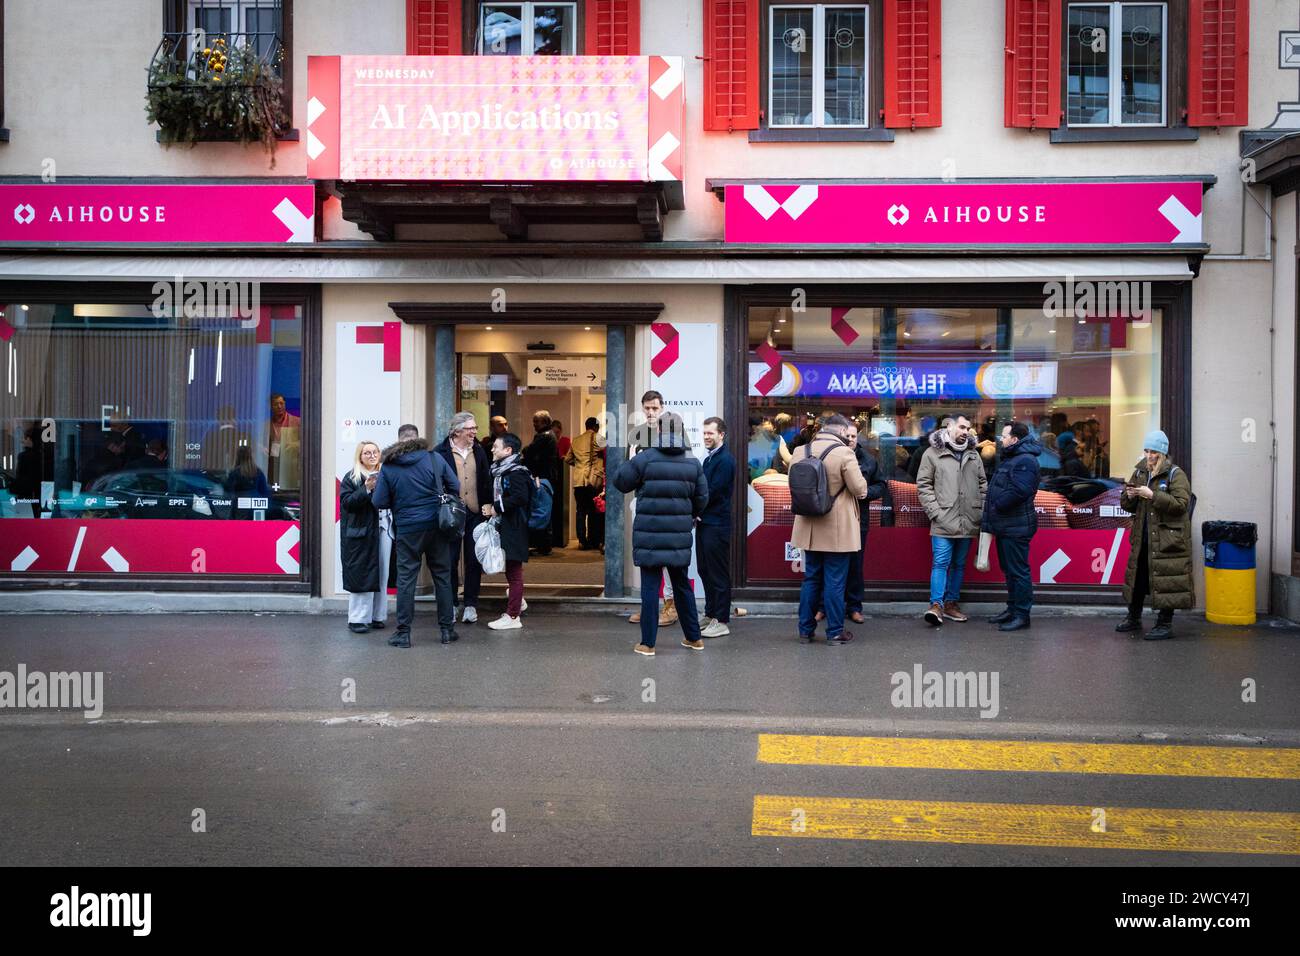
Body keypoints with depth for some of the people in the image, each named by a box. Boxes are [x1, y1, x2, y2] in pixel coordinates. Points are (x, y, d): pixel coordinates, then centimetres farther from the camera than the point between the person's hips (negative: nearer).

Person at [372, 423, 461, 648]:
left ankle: (403, 633, 6)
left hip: (407, 530, -1)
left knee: (406, 580, 5)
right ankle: (447, 630, 15)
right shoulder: (434, 458, -1)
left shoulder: (388, 466, -3)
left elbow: (379, 502, -4)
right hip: (437, 526, 1)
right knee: (442, 576, 10)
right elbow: (456, 488, 2)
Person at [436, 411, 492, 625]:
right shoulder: (441, 452, -6)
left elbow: (486, 482, 12)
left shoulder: (479, 451, 9)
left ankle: (470, 604, 16)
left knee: (474, 561, 7)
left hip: (475, 514, 4)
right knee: (450, 561, 5)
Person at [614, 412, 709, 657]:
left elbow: (620, 482, -2)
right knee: (682, 585, 17)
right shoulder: (692, 463, 1)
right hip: (679, 536, 3)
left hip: (649, 536, -3)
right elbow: (702, 498, 6)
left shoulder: (645, 459, -10)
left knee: (650, 586, 2)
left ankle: (647, 643, 7)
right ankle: (694, 638, 26)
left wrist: (632, 461, 14)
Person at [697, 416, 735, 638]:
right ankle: (710, 614, 25)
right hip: (704, 522, 9)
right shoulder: (709, 458, 16)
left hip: (717, 525, -9)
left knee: (718, 574, -3)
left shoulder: (725, 460, -13)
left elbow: (713, 492, -18)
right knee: (705, 570, 15)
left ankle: (721, 621, 2)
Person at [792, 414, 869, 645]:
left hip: (810, 529, 5)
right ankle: (835, 632, 9)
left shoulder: (800, 452, 2)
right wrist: (860, 482, 6)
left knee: (811, 580, 14)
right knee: (835, 582, 3)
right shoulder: (844, 453, -16)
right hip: (838, 531, -5)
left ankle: (805, 630, 18)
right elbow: (860, 490, -14)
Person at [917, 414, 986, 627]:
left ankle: (951, 603, 19)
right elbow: (923, 485, -4)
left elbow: (983, 484, 16)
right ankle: (936, 605, -7)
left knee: (959, 564, 11)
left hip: (968, 522, 5)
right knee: (941, 563, -8)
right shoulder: (933, 453, -2)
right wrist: (935, 512, -11)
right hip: (944, 521, -5)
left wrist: (983, 511, 5)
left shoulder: (974, 455, 13)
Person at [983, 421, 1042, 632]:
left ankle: (1022, 615, 1)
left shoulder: (1025, 461, -16)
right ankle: (1012, 609, 27)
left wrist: (996, 506, -16)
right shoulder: (1011, 458, 18)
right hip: (1005, 526, 11)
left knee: (1018, 571, -5)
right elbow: (996, 489, 21)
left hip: (1016, 527, -11)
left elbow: (1018, 491, -28)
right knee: (1008, 569, 17)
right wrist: (990, 518, 10)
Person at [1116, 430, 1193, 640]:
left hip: (1167, 539, -6)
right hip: (1142, 537, 6)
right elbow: (1127, 506, 17)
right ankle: (1134, 618, 29)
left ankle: (1165, 625, 7)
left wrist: (1152, 495, -23)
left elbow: (1180, 504, -18)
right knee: (1138, 576, 15)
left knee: (1165, 580, -3)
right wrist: (1129, 496, -6)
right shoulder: (1139, 472, 11)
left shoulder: (1176, 474, -7)